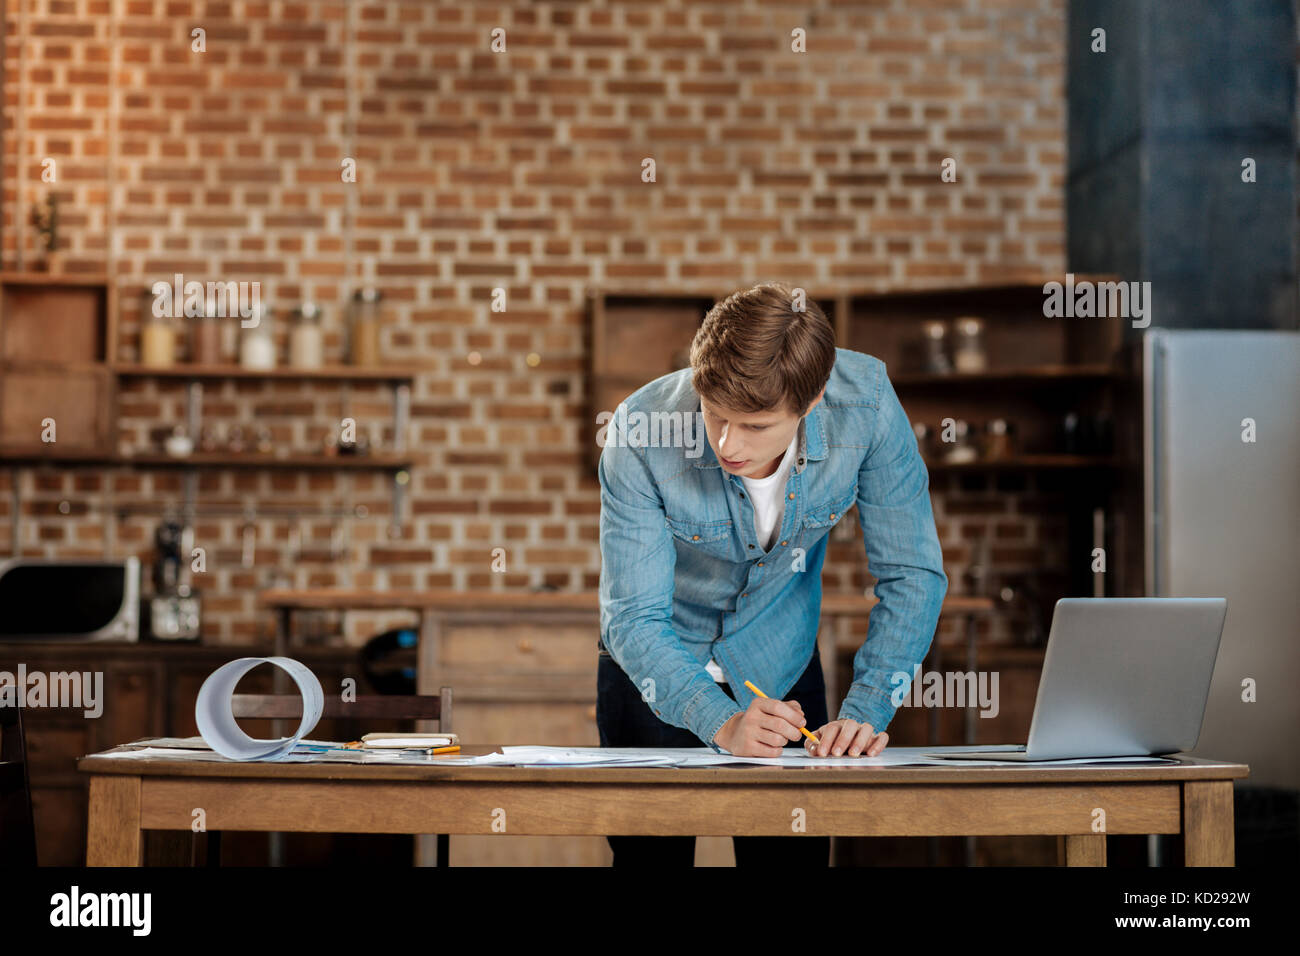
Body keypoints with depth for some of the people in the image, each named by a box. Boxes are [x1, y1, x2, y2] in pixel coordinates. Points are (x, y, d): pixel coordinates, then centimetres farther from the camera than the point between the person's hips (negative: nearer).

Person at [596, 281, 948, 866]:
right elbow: (633, 617, -28)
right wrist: (724, 725, -42)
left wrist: (864, 714, -27)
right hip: (656, 669, -1)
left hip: (780, 665, 2)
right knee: (650, 854, 2)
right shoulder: (640, 436, -31)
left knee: (795, 855, 3)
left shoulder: (865, 403, -27)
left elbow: (912, 576, -17)